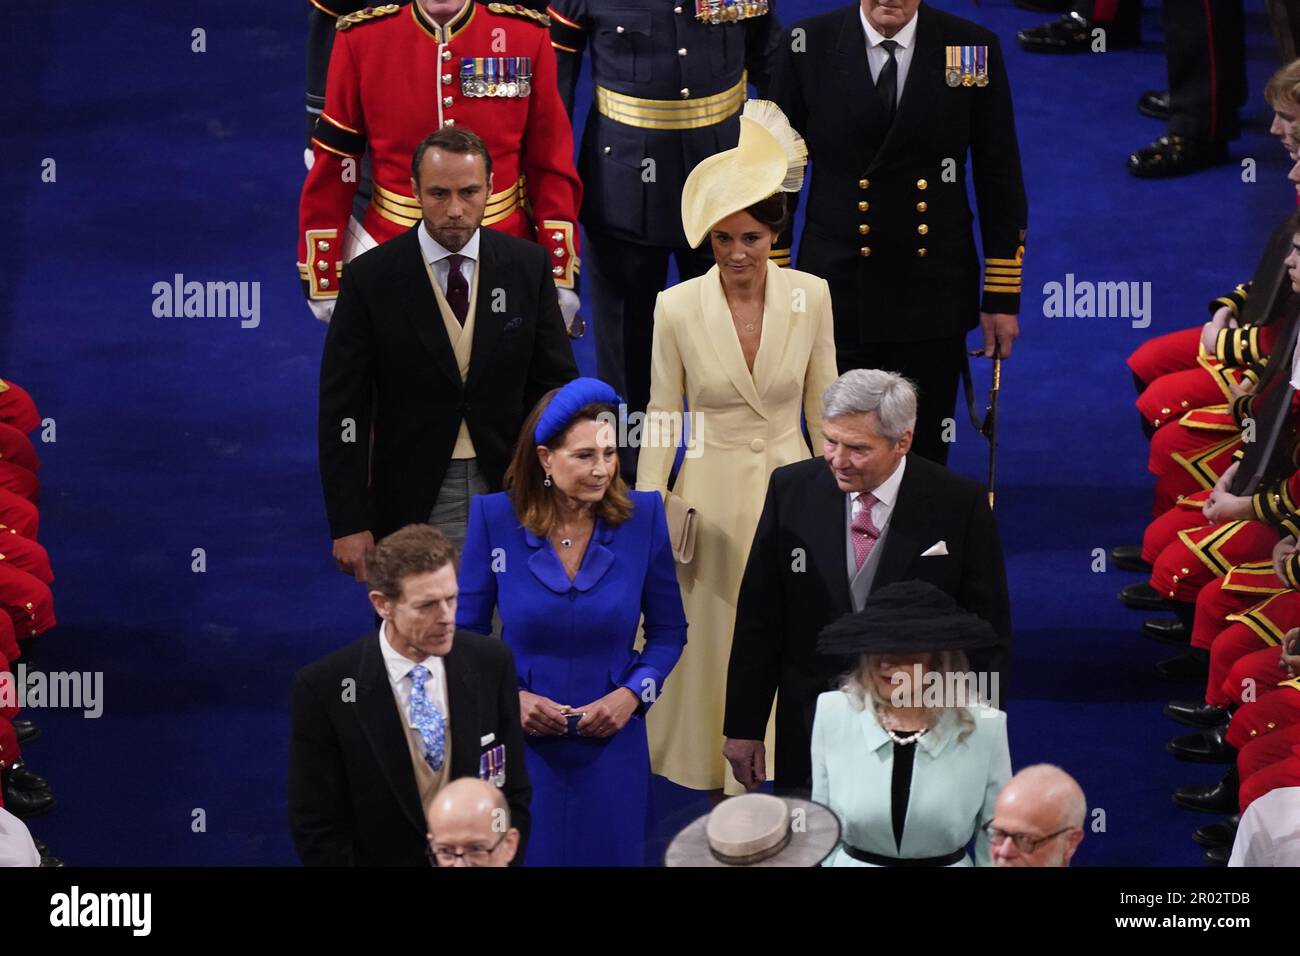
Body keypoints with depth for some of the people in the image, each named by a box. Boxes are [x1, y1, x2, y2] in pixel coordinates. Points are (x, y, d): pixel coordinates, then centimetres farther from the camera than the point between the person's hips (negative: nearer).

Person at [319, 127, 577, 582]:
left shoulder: (527, 266, 2)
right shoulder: (370, 277, -5)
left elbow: (554, 383, 6)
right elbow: (342, 410, -4)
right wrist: (349, 524, -8)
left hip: (510, 494, 2)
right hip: (415, 504, -2)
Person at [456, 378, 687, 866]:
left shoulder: (643, 516, -6)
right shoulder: (495, 518, -8)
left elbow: (668, 632, 4)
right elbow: (466, 631, 0)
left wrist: (633, 693, -12)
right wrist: (506, 696, -15)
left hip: (611, 740, 1)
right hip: (520, 739, -1)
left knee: (609, 854, 9)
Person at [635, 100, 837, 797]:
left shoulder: (810, 296, -6)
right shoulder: (678, 307, -9)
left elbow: (824, 405, 4)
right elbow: (661, 415, -1)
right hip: (710, 495, -1)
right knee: (712, 638, 7)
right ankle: (715, 770, 24)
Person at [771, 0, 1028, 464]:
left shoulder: (974, 48, -3)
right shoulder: (810, 43, -3)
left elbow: (1000, 179, 2)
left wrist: (1003, 297, 1)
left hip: (933, 298, 0)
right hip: (836, 291, 0)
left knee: (923, 458, 7)